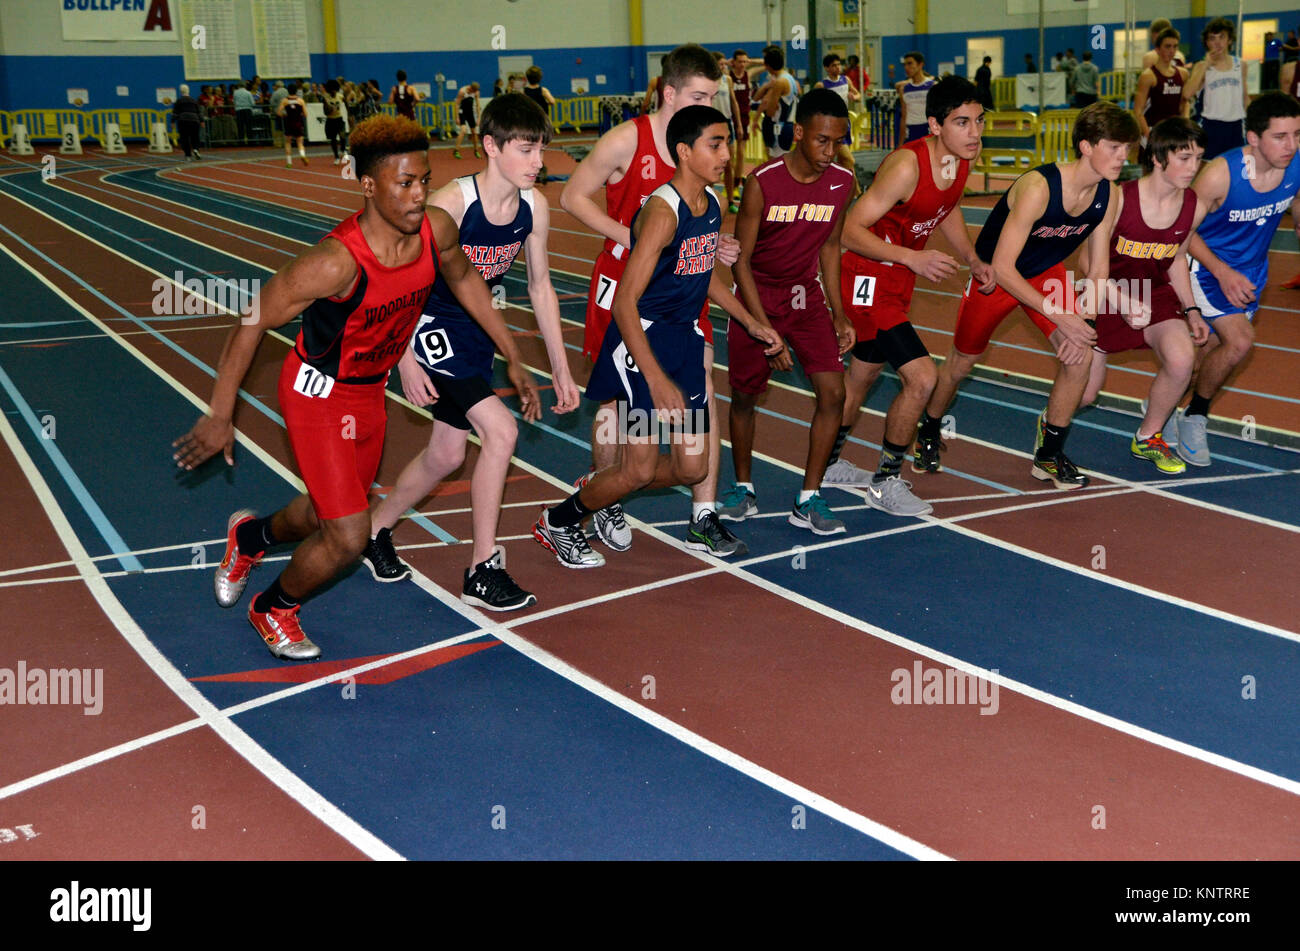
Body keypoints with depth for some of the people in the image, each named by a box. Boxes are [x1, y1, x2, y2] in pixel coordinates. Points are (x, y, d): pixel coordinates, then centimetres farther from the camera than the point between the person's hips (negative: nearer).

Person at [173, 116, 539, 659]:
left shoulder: (437, 230, -15)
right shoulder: (337, 262, -33)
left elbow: (464, 280, 8)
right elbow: (251, 324, -23)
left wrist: (513, 360, 12)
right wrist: (220, 417, -17)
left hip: (371, 391, 7)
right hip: (317, 395, -7)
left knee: (333, 515, 24)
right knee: (348, 538, -10)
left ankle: (251, 536, 57)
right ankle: (273, 610, 22)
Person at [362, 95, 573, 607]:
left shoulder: (534, 206, -8)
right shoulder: (451, 204, -26)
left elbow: (540, 286, 4)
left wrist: (561, 369, 5)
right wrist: (405, 360, -21)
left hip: (478, 330, 7)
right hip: (432, 328, -7)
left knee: (446, 455, 13)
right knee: (500, 430, -20)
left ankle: (374, 528, 38)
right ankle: (482, 571, -10)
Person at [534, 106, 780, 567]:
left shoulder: (714, 205, 4)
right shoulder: (663, 211, -21)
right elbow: (624, 302, -26)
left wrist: (752, 323, 21)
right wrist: (657, 380, -32)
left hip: (685, 339, 8)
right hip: (643, 338, -8)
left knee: (692, 468, 8)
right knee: (641, 469, -9)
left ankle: (596, 492, 31)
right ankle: (556, 522, 16)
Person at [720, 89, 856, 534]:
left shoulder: (842, 183, -9)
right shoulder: (762, 182, -21)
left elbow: (829, 246, 8)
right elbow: (741, 260, -16)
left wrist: (838, 314, 5)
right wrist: (765, 332, -19)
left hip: (806, 295, 3)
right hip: (757, 294, -3)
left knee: (833, 392, -10)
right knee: (744, 395, 8)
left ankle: (808, 501, 2)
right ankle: (743, 489, 30)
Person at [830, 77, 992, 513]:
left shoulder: (963, 158, -3)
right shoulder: (906, 167, -28)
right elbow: (849, 230, -27)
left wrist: (973, 259, 9)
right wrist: (912, 258, -34)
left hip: (898, 281, 9)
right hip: (868, 282, -9)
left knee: (862, 377, 23)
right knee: (922, 376, -15)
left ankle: (829, 464, 43)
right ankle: (886, 484, 2)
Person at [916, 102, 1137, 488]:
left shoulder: (1109, 195, -17)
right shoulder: (1037, 188, -35)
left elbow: (1098, 270, -6)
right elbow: (1002, 267, -34)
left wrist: (1081, 321, -22)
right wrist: (1059, 317, -35)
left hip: (1047, 273, 5)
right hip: (994, 274, -4)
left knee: (1081, 354, -13)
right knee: (962, 362, 11)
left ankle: (1049, 455, 6)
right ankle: (928, 433, 41)